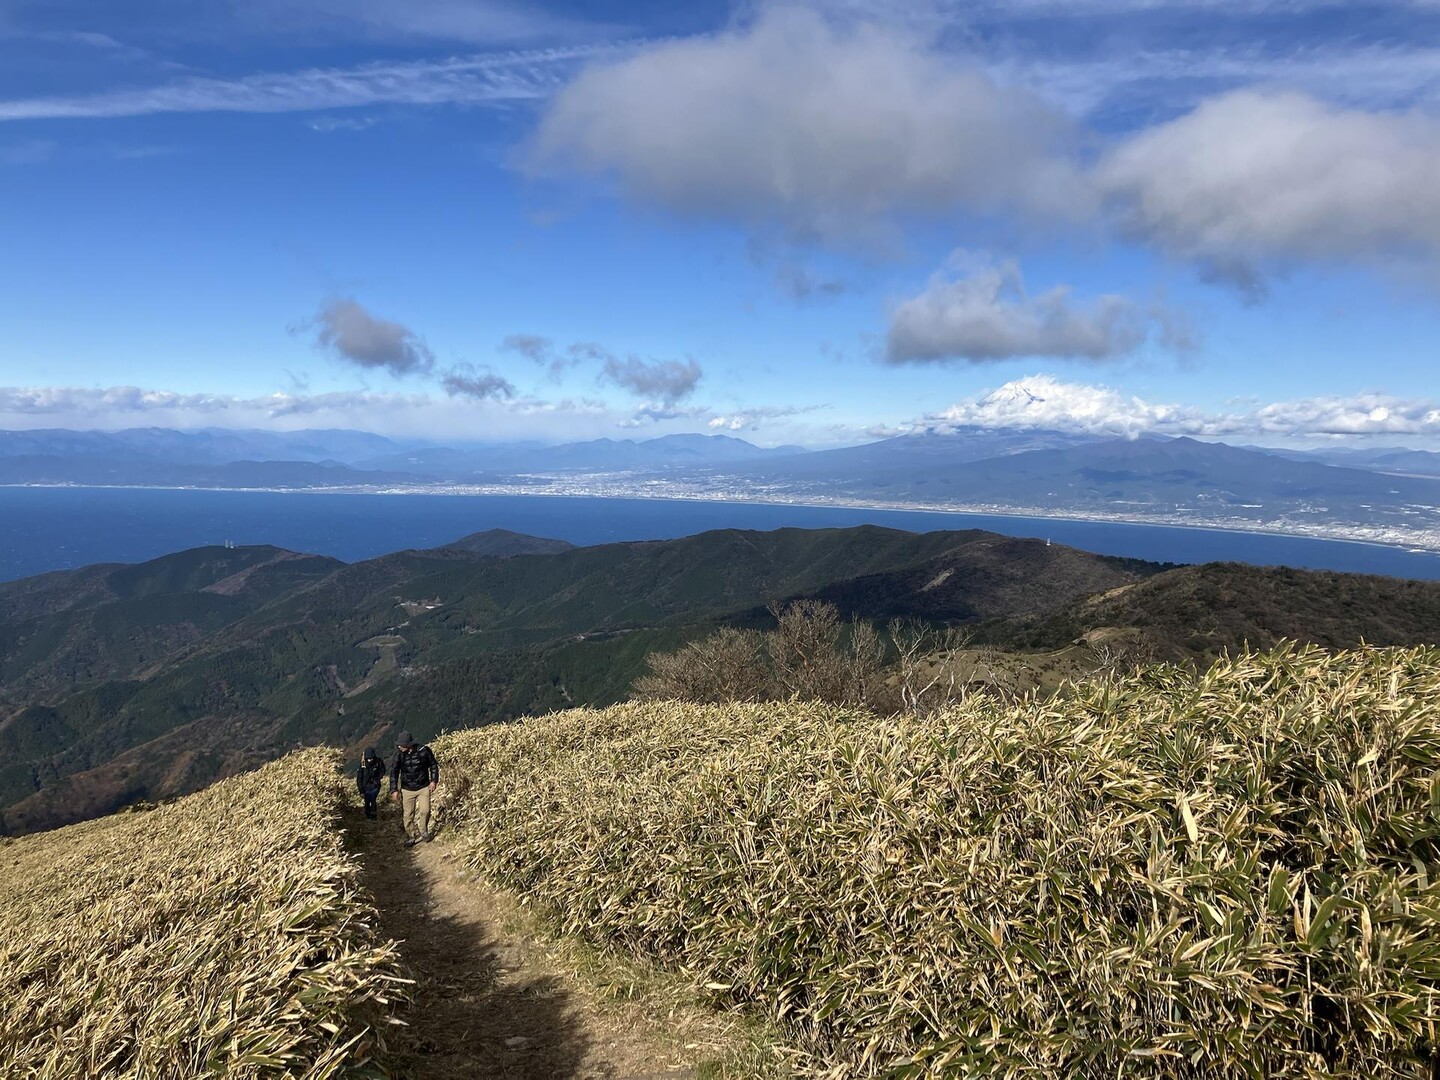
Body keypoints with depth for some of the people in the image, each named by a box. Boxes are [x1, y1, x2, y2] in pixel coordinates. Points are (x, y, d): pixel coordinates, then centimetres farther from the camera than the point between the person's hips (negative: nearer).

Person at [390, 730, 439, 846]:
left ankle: (423, 831, 15)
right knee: (407, 815, 2)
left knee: (425, 810, -10)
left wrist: (434, 780, -5)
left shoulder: (423, 751, -12)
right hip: (407, 790, 1)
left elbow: (433, 765, 1)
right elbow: (394, 772, -6)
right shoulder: (399, 756, -8)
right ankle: (411, 836, 20)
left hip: (424, 788, -1)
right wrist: (394, 790, -13)